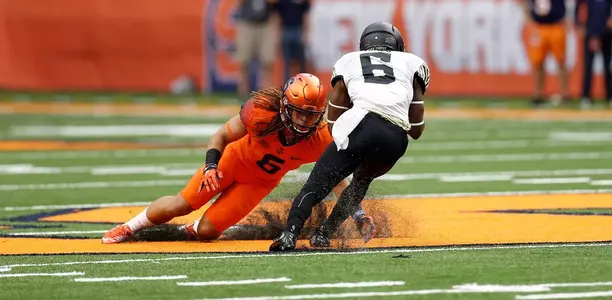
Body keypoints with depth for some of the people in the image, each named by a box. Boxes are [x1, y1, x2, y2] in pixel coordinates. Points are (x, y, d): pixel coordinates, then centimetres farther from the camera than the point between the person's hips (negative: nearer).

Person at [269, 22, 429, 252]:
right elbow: (417, 130, 26)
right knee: (363, 178, 29)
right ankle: (323, 234, 19)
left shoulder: (348, 62, 28)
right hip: (396, 139, 2)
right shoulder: (411, 63, 30)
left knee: (315, 187, -2)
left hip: (362, 125, -2)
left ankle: (290, 234, -26)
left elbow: (334, 126, 25)